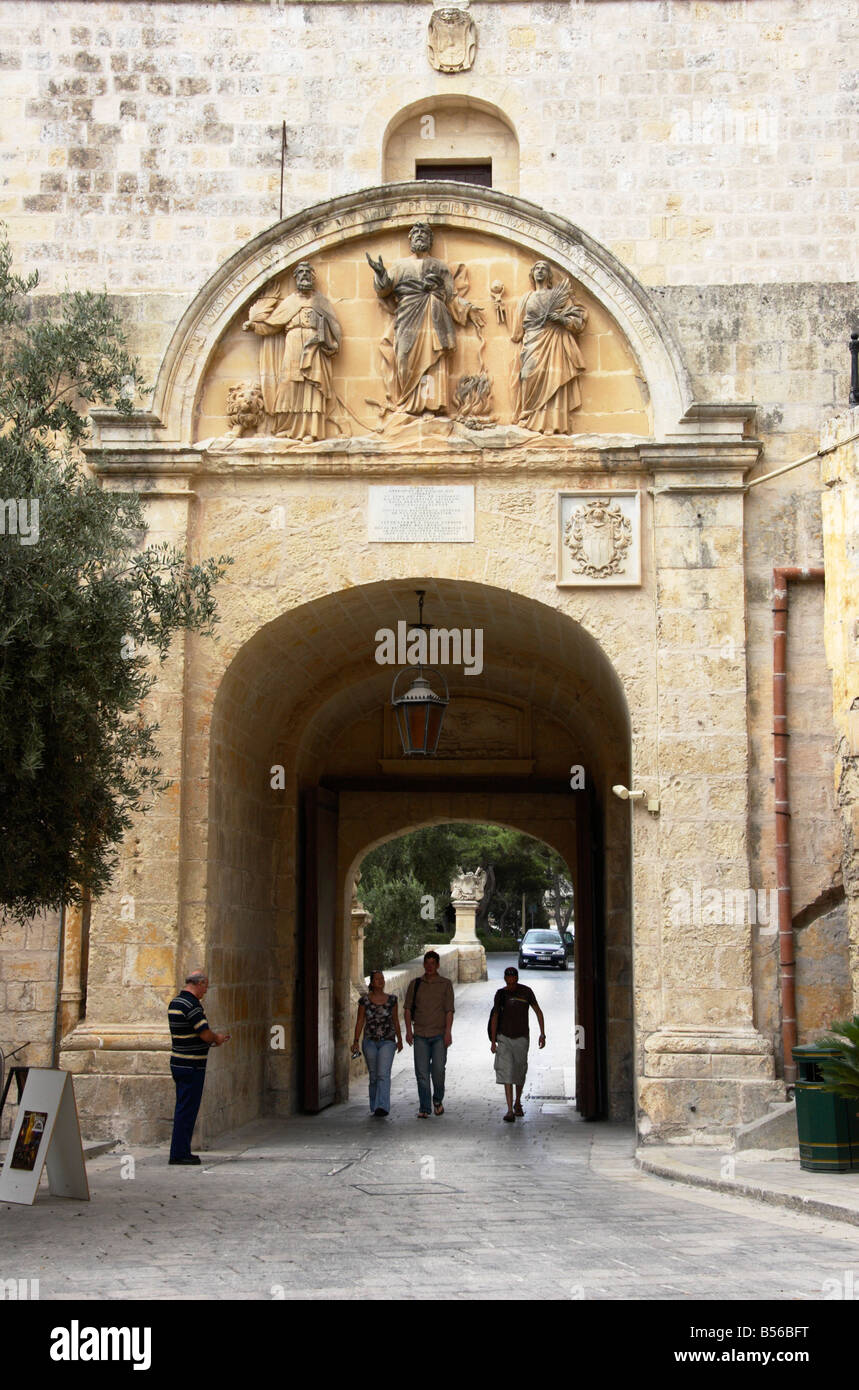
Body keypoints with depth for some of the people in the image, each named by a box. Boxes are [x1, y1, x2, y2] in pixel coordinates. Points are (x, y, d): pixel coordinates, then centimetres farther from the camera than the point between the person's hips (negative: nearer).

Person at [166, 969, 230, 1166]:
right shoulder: (191, 1005, -18)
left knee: (183, 1109, 15)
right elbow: (206, 1034, -19)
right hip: (192, 1066, -10)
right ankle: (179, 1153, -2)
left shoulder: (175, 1002, 13)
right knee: (187, 1110, -4)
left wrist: (213, 1041, 16)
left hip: (179, 1063, 10)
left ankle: (180, 1152, 19)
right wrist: (218, 1039, 2)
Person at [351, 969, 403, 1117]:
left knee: (383, 1074, -17)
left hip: (387, 1042, -1)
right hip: (370, 1042, 1)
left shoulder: (391, 999, 2)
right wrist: (356, 1041, -7)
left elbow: (395, 1021, 11)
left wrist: (399, 1040, 16)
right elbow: (360, 1021, 0)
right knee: (373, 1076, 9)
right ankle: (374, 1108, 24)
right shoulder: (365, 1000, -1)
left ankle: (382, 1107, -27)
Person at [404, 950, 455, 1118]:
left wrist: (448, 1032, -10)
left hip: (439, 1034, -1)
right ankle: (424, 1108, 2)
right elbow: (408, 1008, 9)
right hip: (420, 1034, 1)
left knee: (438, 1069, -6)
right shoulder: (415, 984, 8)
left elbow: (449, 1010, -1)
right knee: (422, 1072, -2)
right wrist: (408, 1030, -1)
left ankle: (438, 1100, 19)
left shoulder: (445, 984, 3)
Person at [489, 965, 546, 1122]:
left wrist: (542, 1034, -3)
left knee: (520, 1073, 8)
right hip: (504, 1037, 0)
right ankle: (510, 1110, -15)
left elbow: (538, 1012, 2)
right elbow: (495, 1017, 5)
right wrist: (493, 1041, 2)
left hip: (521, 1038, 0)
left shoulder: (526, 992, -5)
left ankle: (518, 1103, 32)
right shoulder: (500, 994, -1)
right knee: (506, 1071, -11)